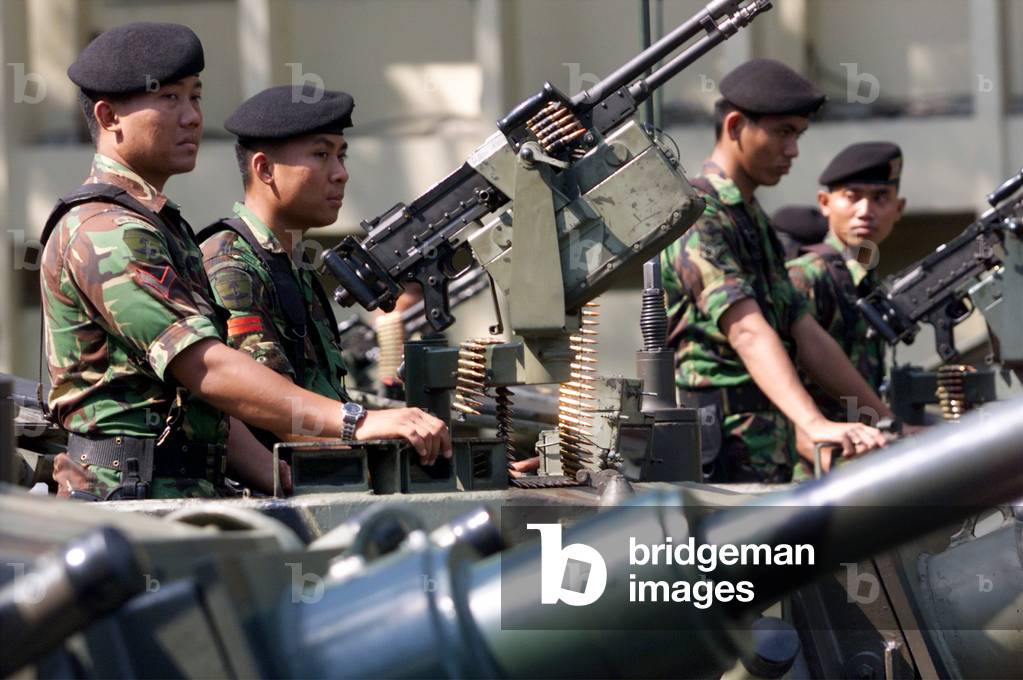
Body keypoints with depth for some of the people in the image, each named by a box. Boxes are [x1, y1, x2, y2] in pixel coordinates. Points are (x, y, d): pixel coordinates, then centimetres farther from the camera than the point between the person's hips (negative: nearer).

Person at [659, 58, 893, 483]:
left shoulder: (754, 221, 20)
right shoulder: (697, 218, -12)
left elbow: (807, 336, 19)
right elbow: (747, 333, -26)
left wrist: (886, 421, 14)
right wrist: (815, 424, -39)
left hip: (767, 463, 10)